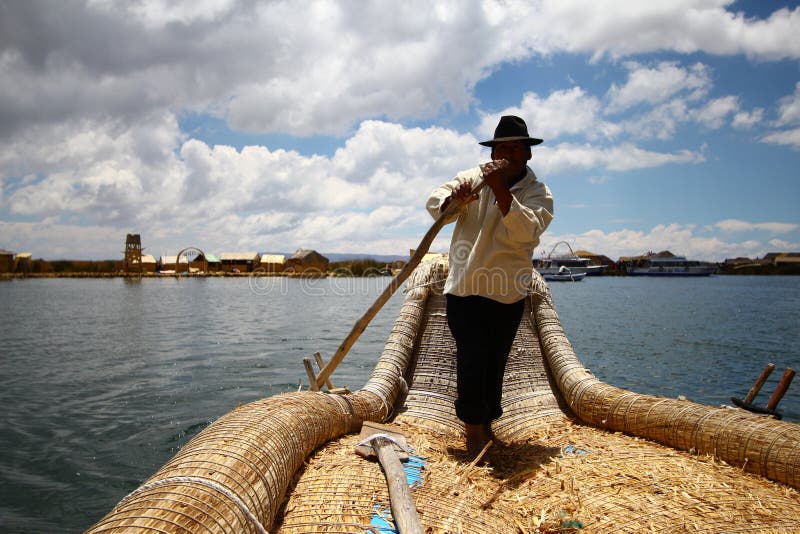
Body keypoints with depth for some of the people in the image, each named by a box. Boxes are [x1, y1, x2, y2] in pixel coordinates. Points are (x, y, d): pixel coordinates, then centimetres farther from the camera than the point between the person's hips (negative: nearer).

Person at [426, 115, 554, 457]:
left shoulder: (538, 193, -1)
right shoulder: (472, 178, 3)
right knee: (471, 361, -7)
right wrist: (453, 198, -34)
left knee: (495, 363, 11)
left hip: (508, 295, 1)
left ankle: (486, 423, 30)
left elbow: (526, 232, -21)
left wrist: (501, 190, -31)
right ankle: (473, 428, 9)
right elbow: (434, 202, -10)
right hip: (464, 289, 0)